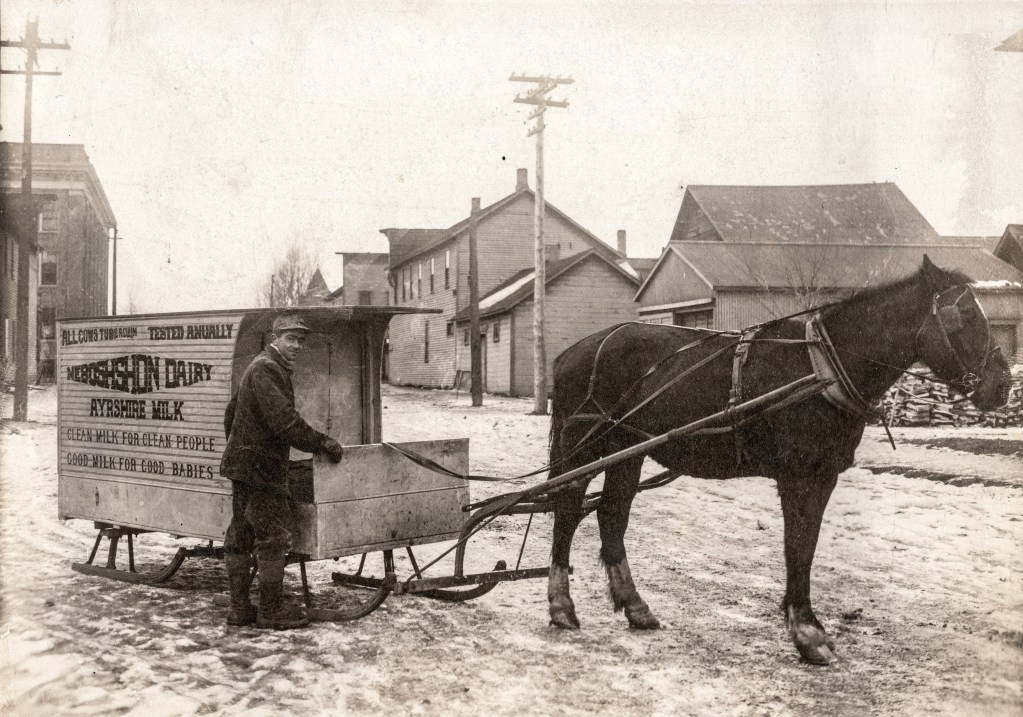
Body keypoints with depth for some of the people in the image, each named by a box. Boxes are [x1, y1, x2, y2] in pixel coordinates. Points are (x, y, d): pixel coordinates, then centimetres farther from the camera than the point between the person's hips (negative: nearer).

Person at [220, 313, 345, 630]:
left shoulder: (260, 367, 18)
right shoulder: (267, 370, -16)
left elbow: (231, 414, 27)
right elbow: (285, 422, -25)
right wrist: (323, 443, -17)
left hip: (242, 465, 11)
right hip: (261, 469, -11)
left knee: (240, 538, 13)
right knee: (274, 538, -4)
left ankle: (239, 608, 20)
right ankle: (271, 611, 2)